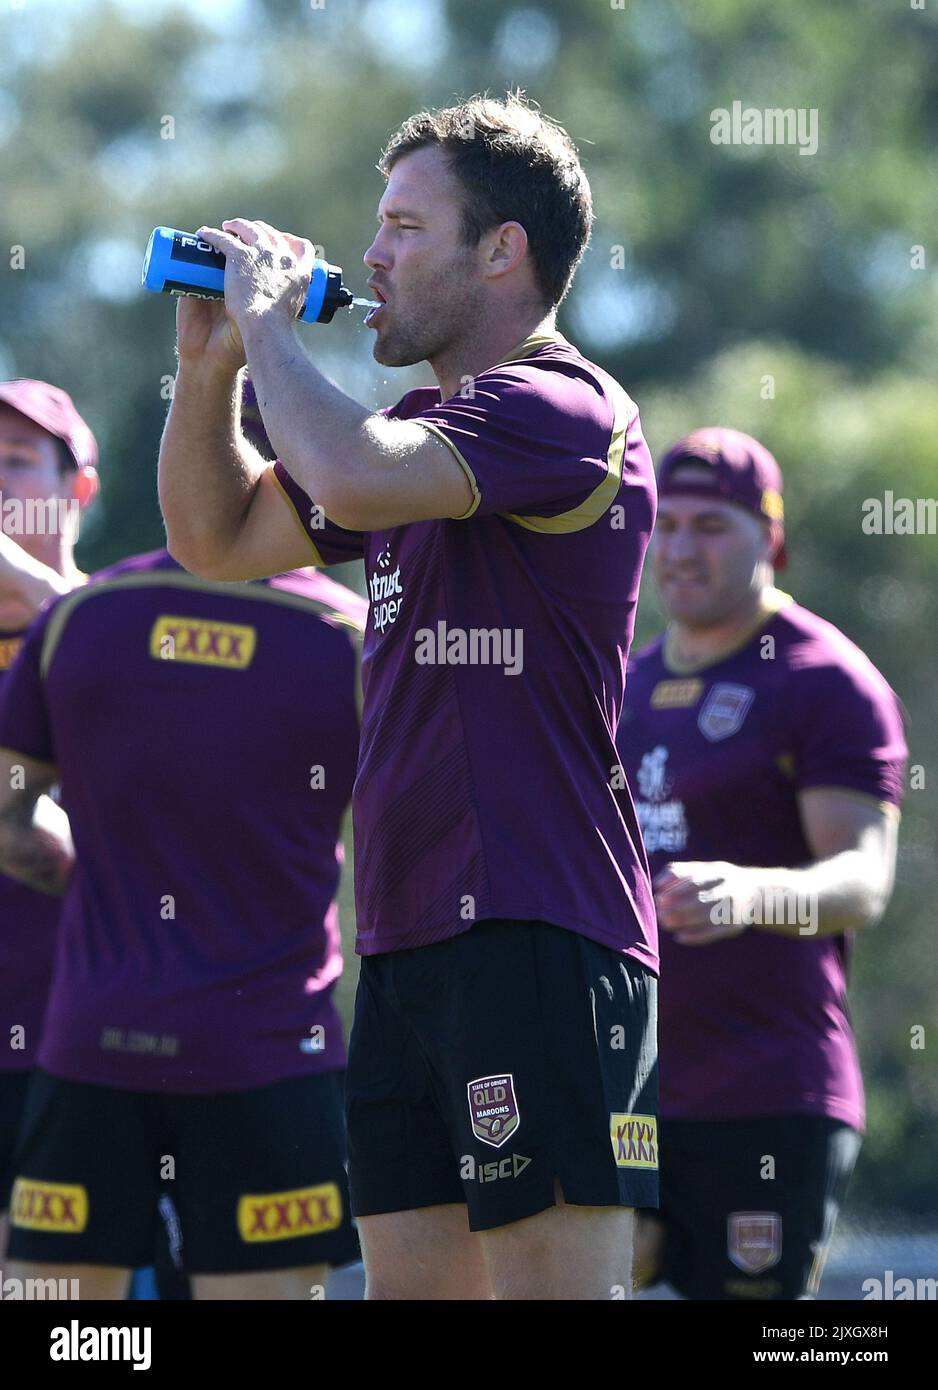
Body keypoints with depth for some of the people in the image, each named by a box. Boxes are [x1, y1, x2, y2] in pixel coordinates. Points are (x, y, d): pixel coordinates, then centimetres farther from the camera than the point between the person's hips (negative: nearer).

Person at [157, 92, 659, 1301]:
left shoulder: (561, 412, -10)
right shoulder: (427, 431, 20)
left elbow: (349, 475, -26)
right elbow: (217, 541, 29)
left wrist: (265, 321, -10)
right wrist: (210, 364, 14)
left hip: (536, 938, -10)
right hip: (410, 935, 10)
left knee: (551, 1283, -11)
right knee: (409, 1283, 9)